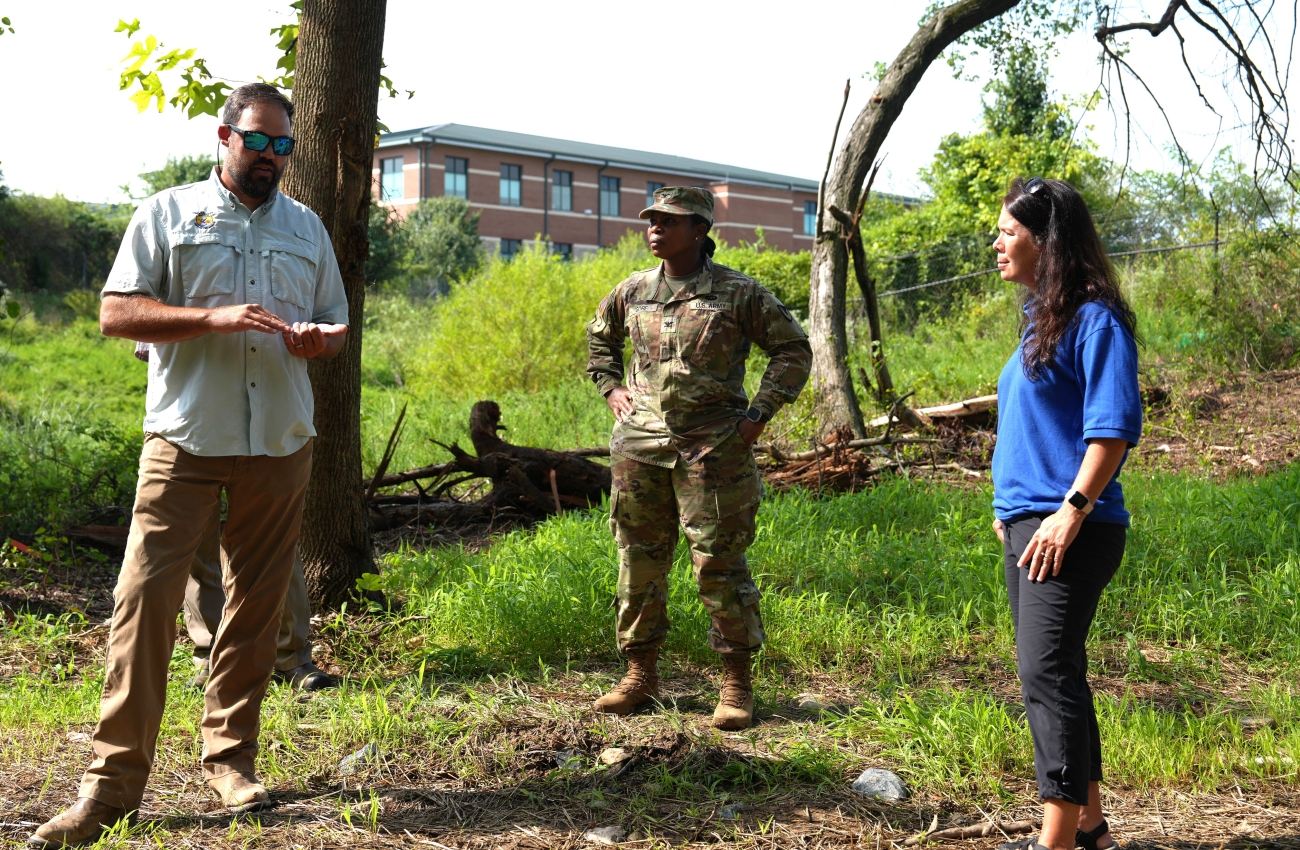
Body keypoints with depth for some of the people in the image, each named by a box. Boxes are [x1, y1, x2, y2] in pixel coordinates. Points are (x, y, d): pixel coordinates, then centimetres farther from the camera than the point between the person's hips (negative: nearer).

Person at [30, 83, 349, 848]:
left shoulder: (307, 227, 16)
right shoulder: (169, 213, 6)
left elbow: (337, 326, 20)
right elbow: (116, 314, -2)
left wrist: (318, 340, -4)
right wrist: (214, 317, -16)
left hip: (280, 443, 4)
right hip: (185, 440, -3)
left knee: (258, 607, 6)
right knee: (145, 596, -10)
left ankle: (231, 757, 18)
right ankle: (115, 779, -5)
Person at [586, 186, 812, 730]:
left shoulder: (737, 293, -3)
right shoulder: (634, 291, 10)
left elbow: (793, 348, 3)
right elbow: (599, 336, 30)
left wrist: (761, 412, -4)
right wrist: (610, 388, 16)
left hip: (712, 448, -4)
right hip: (639, 445, 4)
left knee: (719, 565, -3)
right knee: (638, 562, 8)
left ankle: (737, 684, 8)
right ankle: (640, 674, 21)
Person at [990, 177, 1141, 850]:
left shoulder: (1094, 318, -11)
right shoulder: (1040, 319, 18)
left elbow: (1114, 426, -18)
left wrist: (1072, 511, -22)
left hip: (1069, 532, -10)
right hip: (1024, 526, 10)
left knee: (1048, 677, -11)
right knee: (1053, 675, 14)